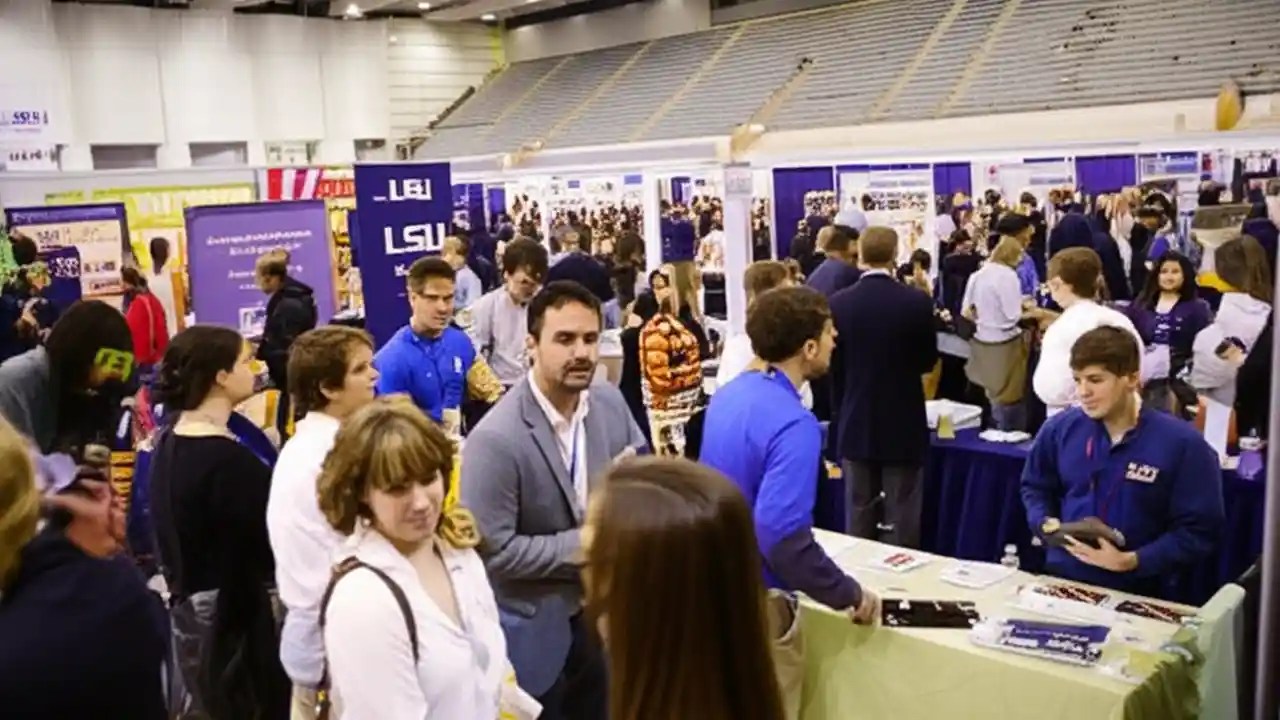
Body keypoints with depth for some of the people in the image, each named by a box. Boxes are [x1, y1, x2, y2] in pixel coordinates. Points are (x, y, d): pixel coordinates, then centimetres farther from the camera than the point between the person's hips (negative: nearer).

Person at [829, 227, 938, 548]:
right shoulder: (917, 301, -12)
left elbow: (834, 368, 0)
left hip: (856, 425, 2)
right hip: (904, 425, -2)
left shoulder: (839, 303, -8)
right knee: (901, 521, 7)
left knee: (859, 518, 12)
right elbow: (928, 361, 0)